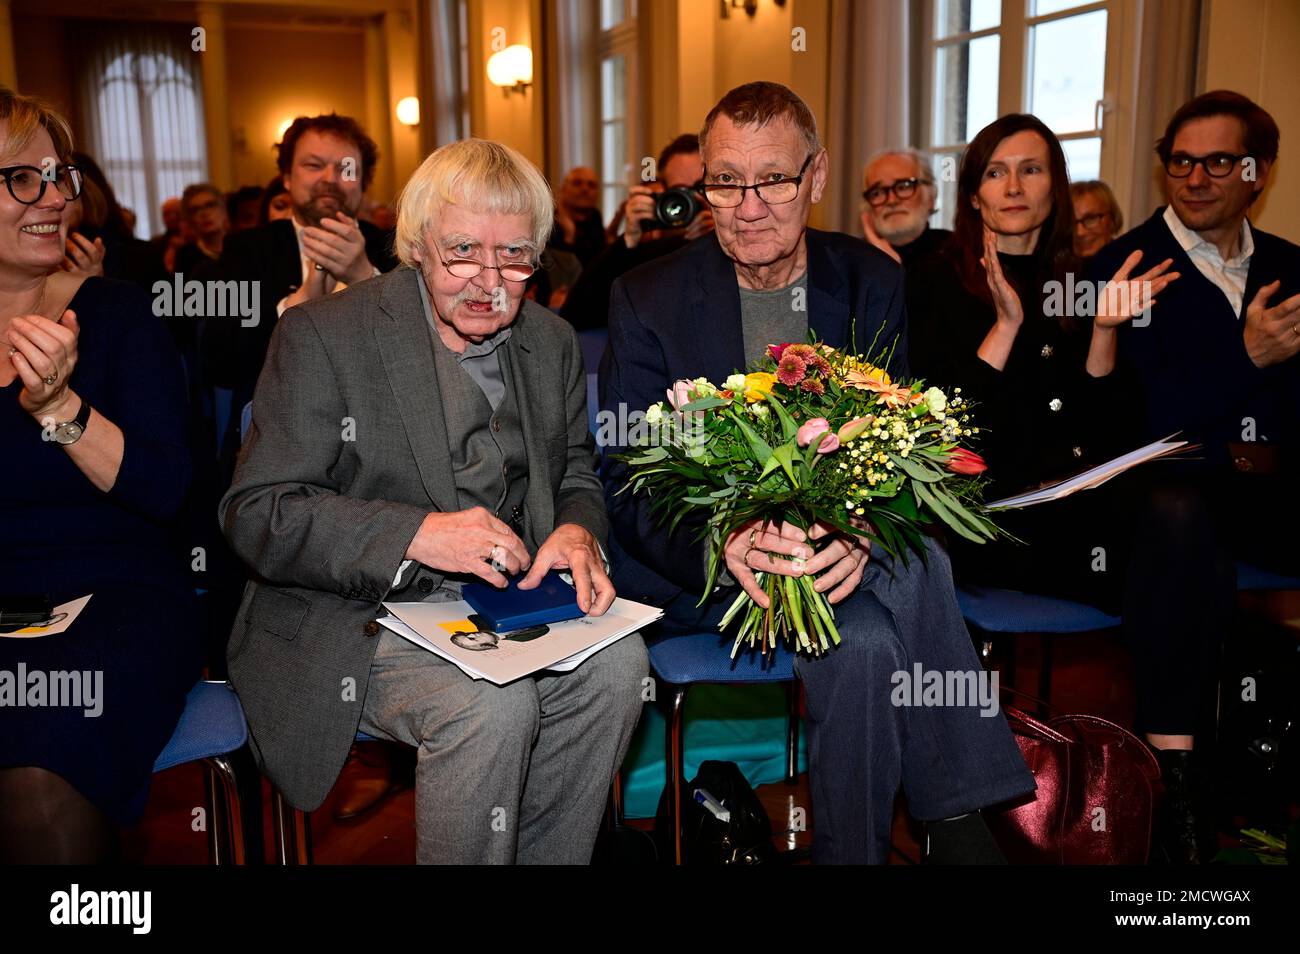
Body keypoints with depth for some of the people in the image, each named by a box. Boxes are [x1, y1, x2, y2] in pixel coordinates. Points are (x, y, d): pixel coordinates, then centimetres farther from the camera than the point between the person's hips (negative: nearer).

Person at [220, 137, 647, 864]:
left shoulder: (553, 342, 9)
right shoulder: (323, 335, -8)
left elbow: (576, 478, 16)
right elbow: (256, 514, -12)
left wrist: (578, 532, -10)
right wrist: (417, 534, -25)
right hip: (356, 618, -4)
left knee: (616, 661, -22)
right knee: (491, 703, -31)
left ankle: (546, 857, -2)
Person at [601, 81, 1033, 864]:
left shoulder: (873, 282, 2)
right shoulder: (648, 298, -6)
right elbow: (633, 490, -10)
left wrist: (860, 529, -28)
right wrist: (724, 545, -32)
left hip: (836, 545, 3)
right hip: (696, 565, -2)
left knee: (866, 638, -31)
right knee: (863, 639, -29)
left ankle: (955, 822, -12)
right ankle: (959, 813, -8)